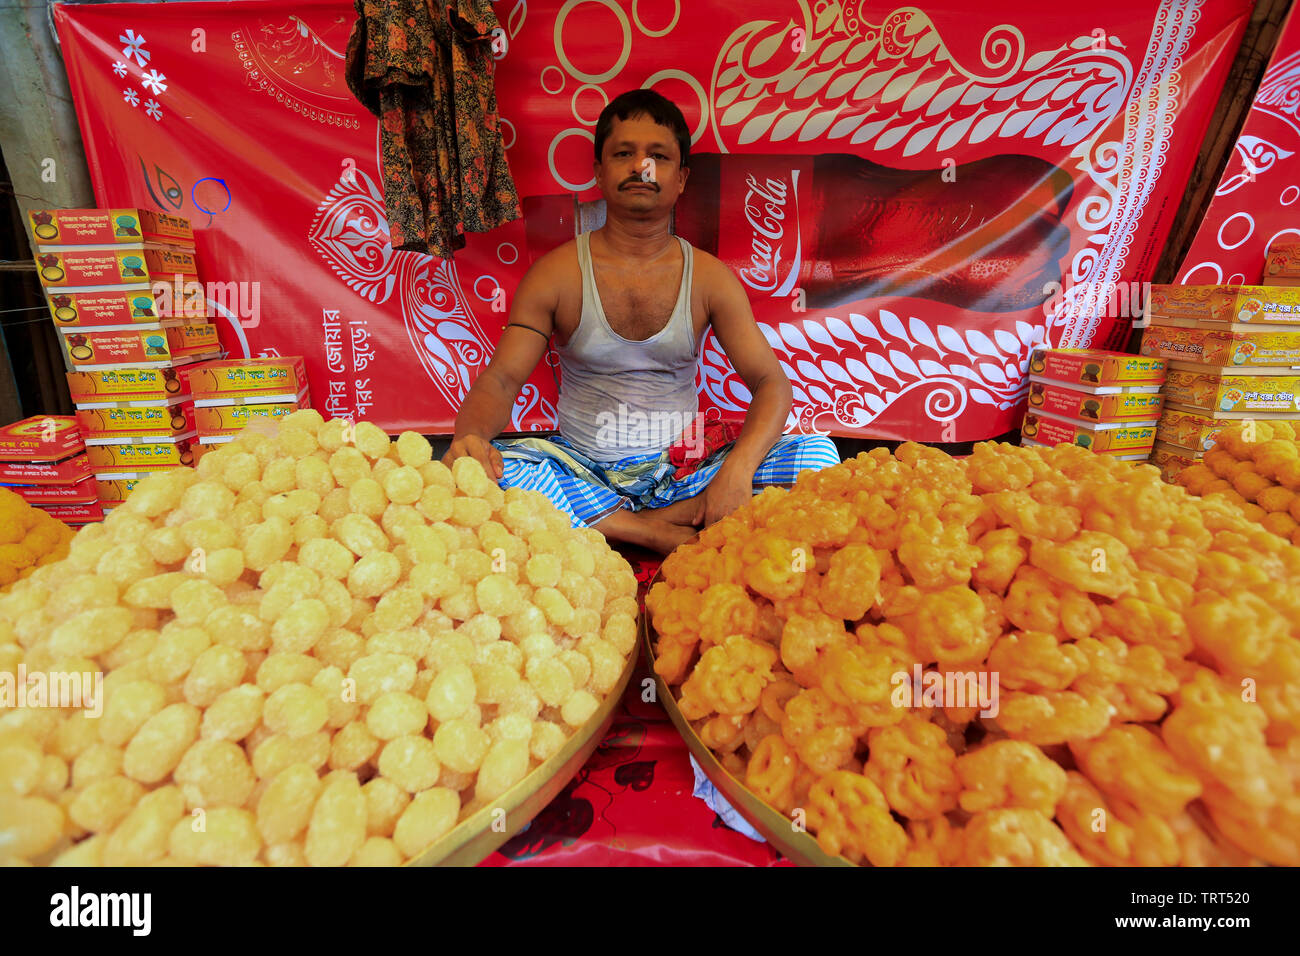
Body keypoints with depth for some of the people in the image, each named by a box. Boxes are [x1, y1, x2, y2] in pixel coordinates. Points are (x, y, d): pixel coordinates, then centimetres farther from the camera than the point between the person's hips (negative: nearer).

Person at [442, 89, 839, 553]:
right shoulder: (555, 274, -2)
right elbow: (500, 379, -8)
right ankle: (660, 534, -23)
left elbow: (770, 382, -5)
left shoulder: (710, 278, 0)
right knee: (482, 468, -30)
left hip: (680, 472, 1)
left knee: (817, 452, -19)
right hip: (581, 472, 0)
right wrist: (469, 437, -33)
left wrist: (740, 466, -25)